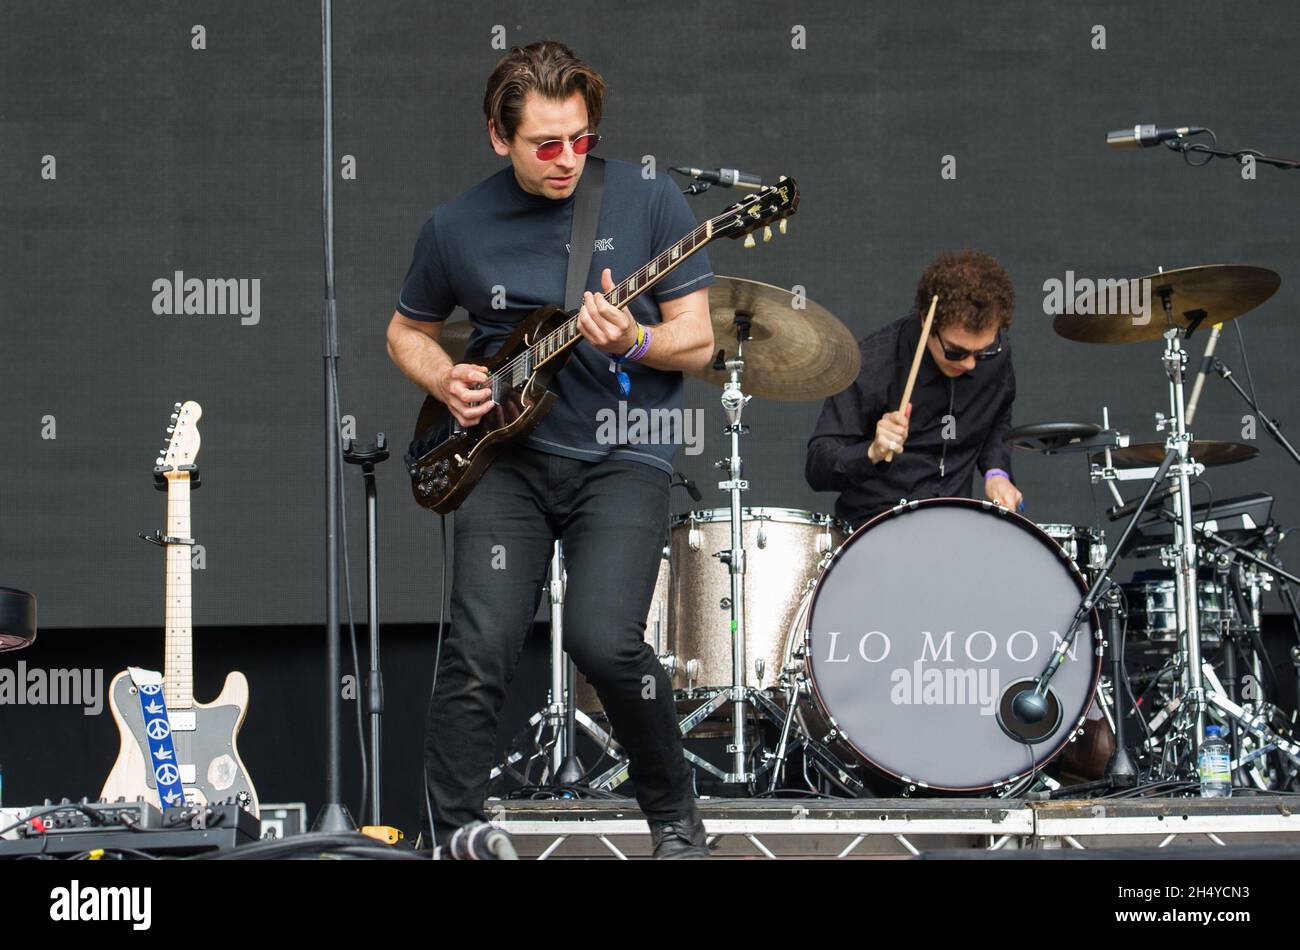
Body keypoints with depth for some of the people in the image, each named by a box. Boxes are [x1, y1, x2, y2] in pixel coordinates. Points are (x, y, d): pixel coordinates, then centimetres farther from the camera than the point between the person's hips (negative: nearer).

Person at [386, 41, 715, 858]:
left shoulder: (647, 199, -2)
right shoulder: (458, 228, 4)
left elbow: (699, 340, 0)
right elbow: (407, 330, 20)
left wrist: (633, 342, -20)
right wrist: (444, 379, -1)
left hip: (624, 455, -2)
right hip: (510, 451, 2)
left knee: (605, 637, -21)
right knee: (481, 650, -15)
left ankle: (675, 814, 3)